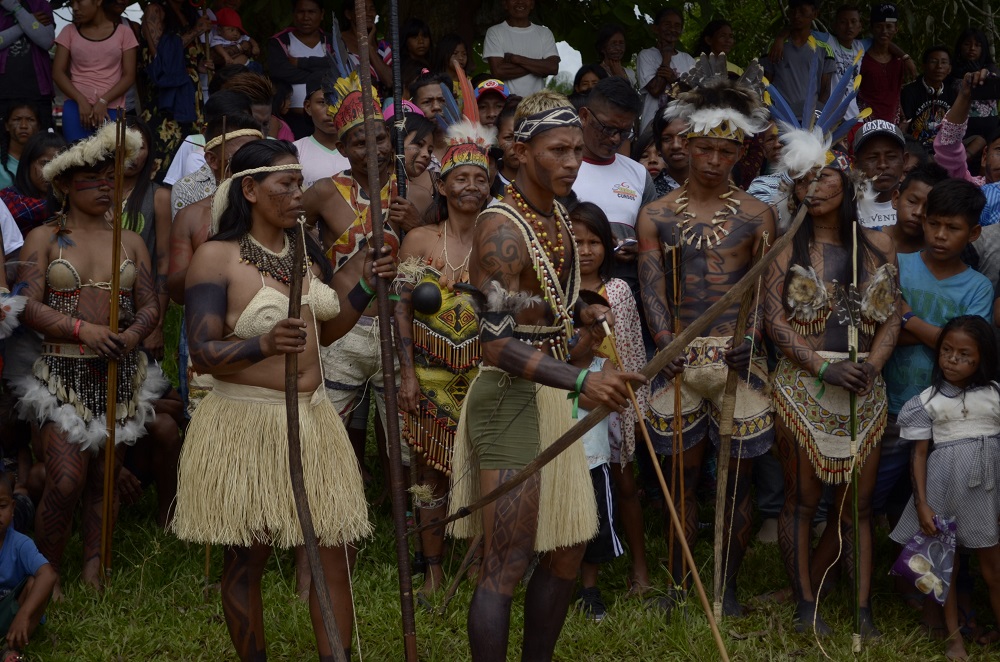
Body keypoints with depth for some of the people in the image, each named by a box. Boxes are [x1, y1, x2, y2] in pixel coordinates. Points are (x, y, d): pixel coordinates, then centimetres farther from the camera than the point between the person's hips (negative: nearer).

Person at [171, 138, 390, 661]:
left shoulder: (306, 248, 8)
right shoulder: (216, 257, -11)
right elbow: (203, 353, -16)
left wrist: (366, 286, 6)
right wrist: (266, 345, -32)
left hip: (312, 418, 6)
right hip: (247, 421, -6)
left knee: (338, 549, 3)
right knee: (246, 559, 5)